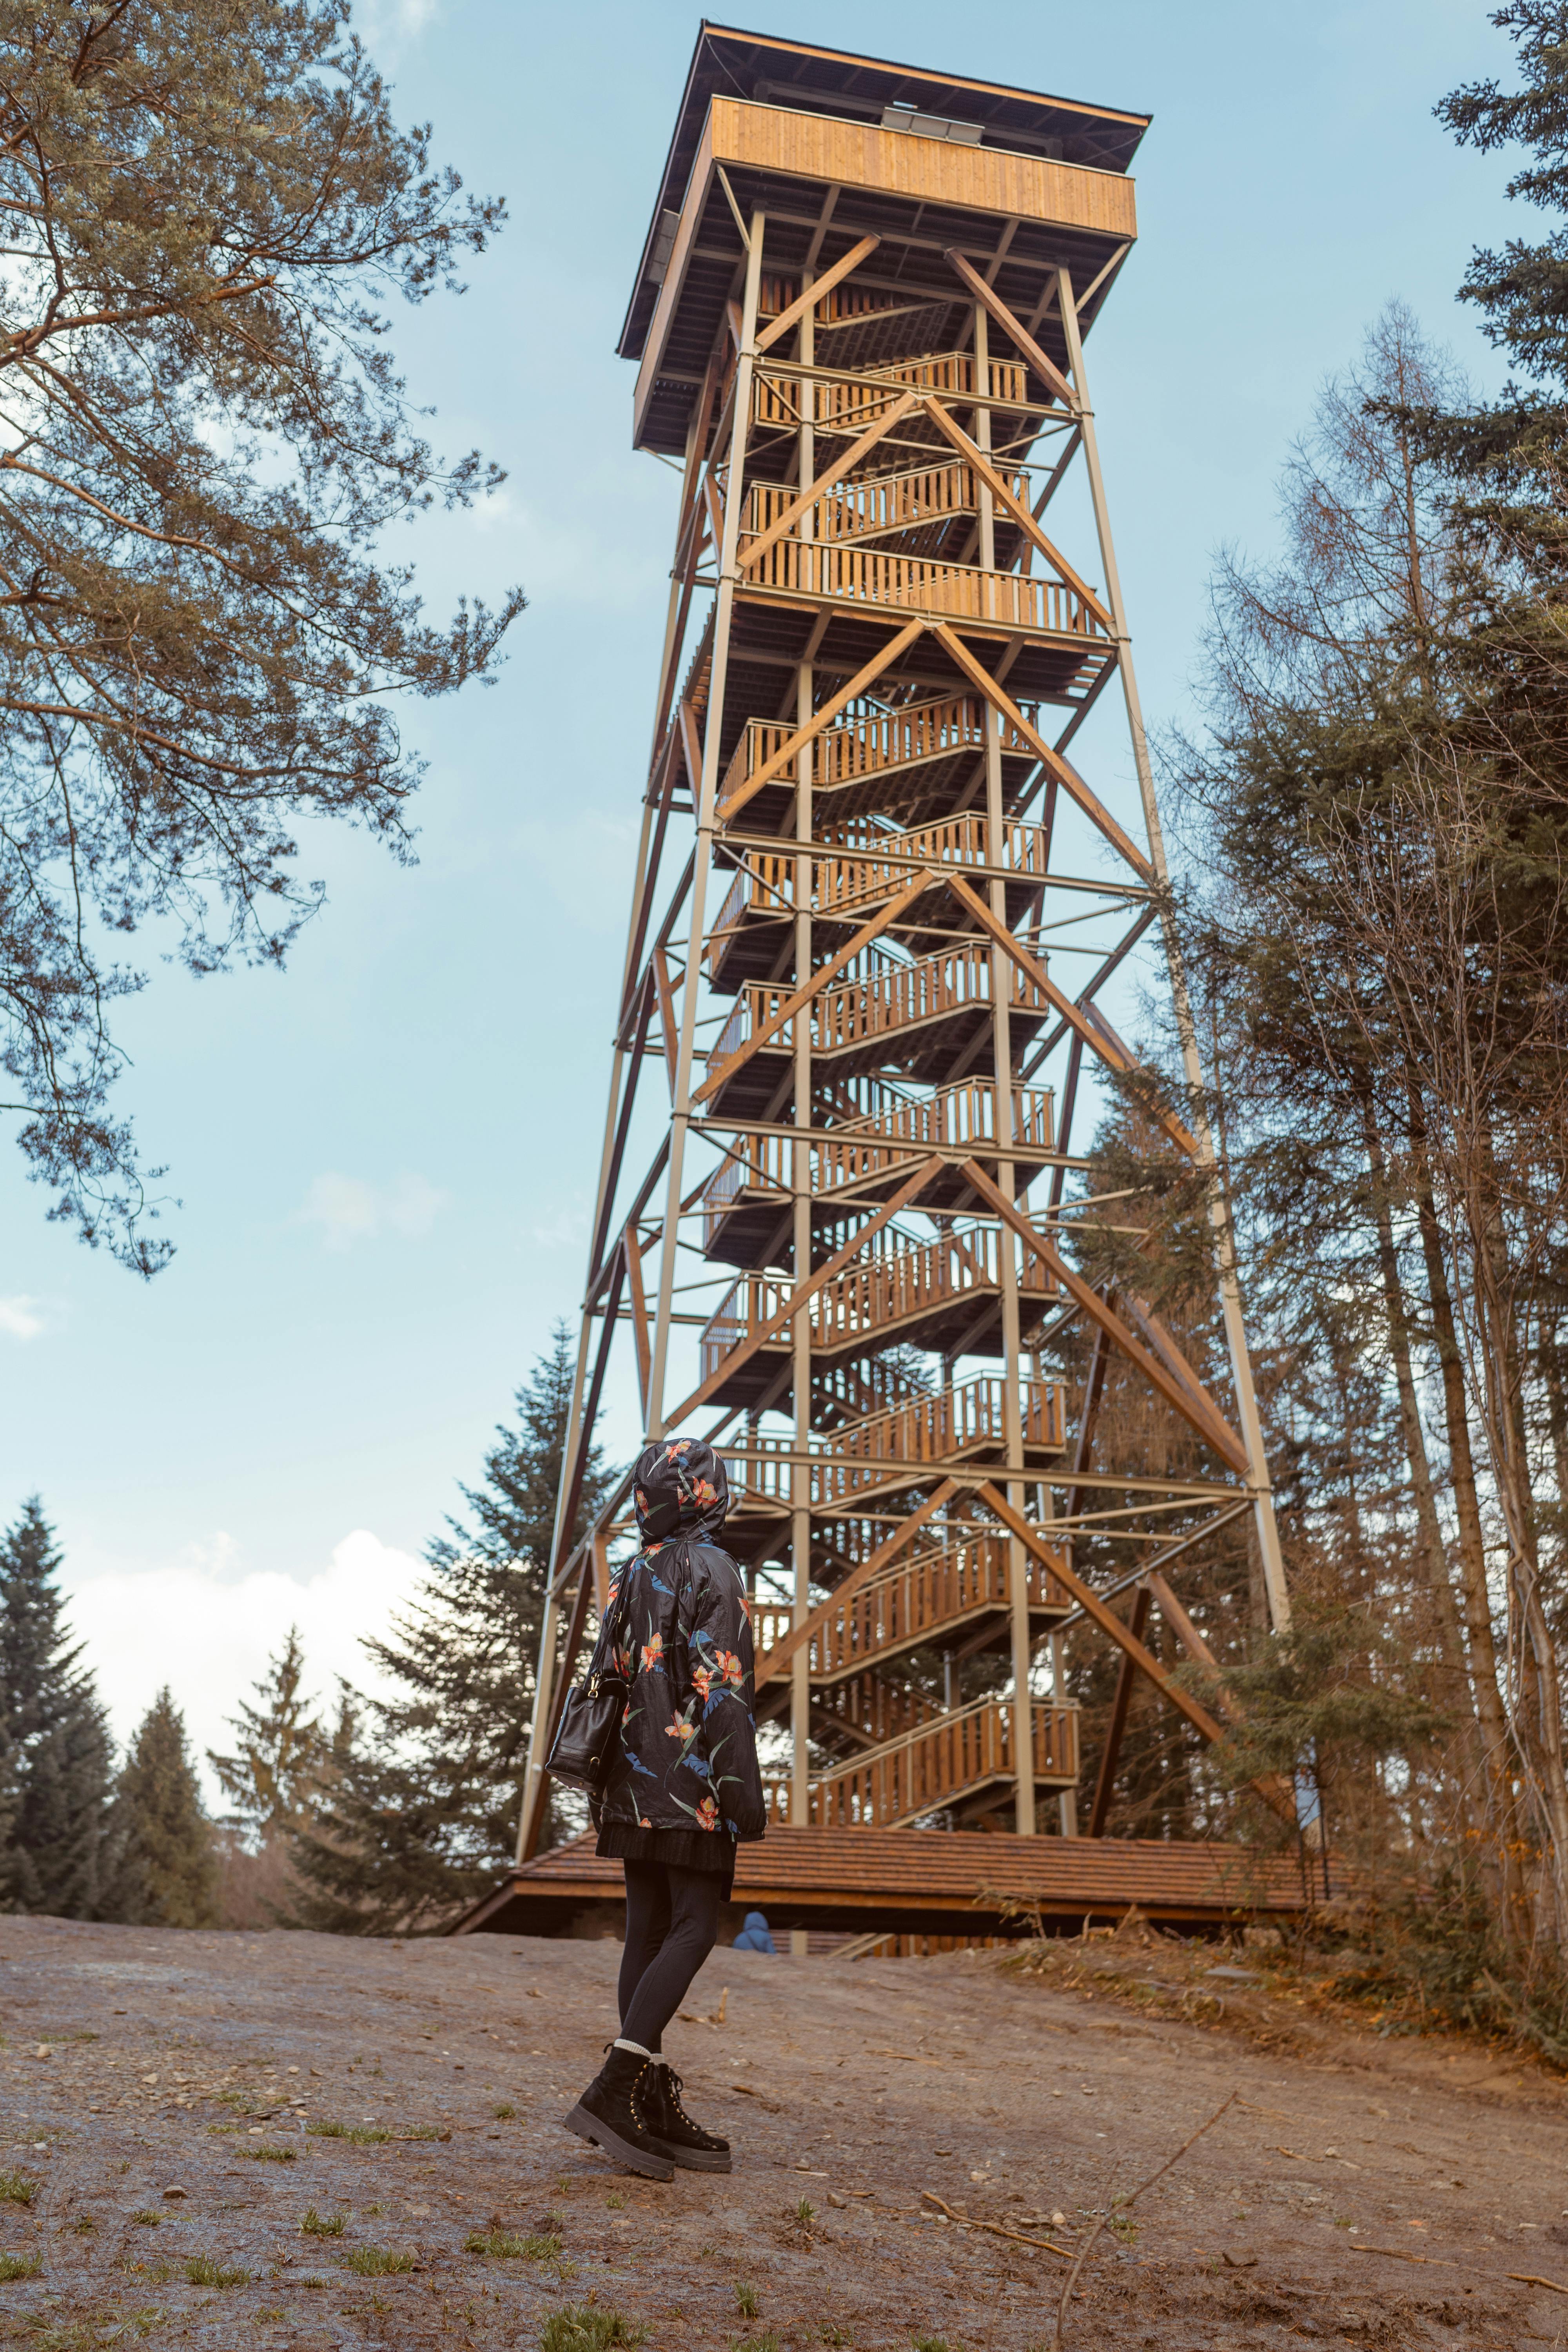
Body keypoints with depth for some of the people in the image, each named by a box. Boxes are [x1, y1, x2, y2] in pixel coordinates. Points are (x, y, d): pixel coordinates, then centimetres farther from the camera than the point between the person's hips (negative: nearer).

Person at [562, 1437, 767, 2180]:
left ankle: (655, 2109, 10)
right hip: (688, 1786, -8)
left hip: (634, 1786, 8)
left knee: (648, 1934, 8)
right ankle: (613, 2090, -15)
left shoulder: (630, 1578, 14)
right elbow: (722, 1687, -16)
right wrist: (743, 1789, -15)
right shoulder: (710, 1570, -10)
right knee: (693, 1931, -6)